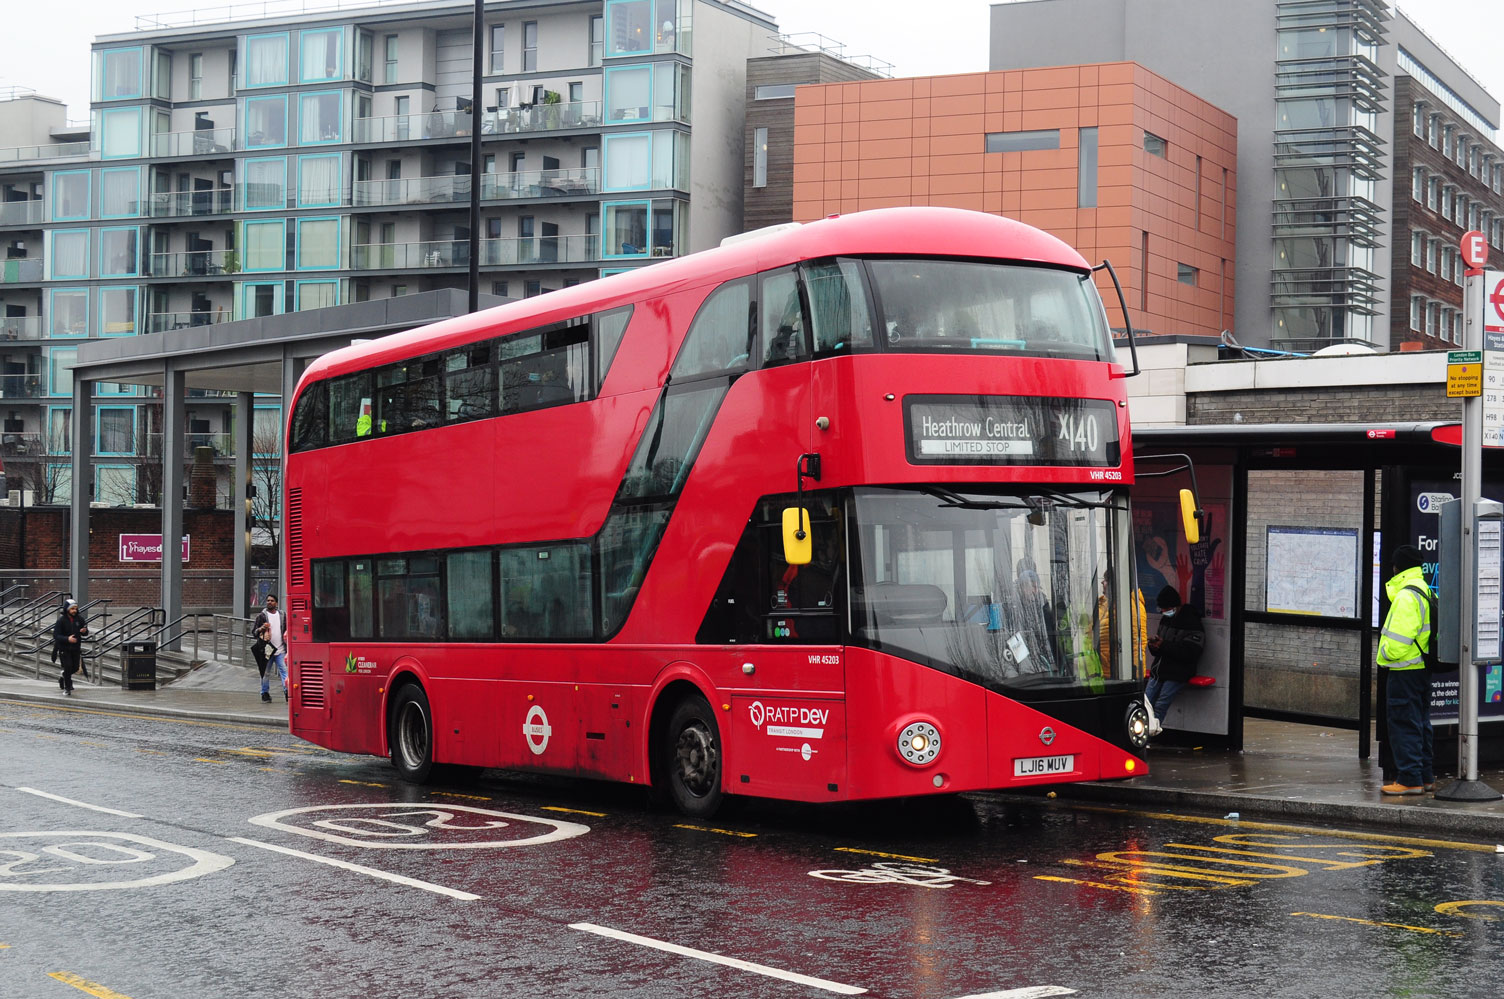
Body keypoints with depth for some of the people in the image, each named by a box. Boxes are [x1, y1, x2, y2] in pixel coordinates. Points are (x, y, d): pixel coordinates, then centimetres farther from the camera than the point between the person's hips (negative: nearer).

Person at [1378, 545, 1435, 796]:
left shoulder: (1406, 596, -18)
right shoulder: (1426, 591, 13)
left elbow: (1399, 639, -24)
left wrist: (1385, 654, -6)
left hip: (1405, 670, -10)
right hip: (1423, 669, 10)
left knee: (1404, 725, -4)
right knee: (1421, 724, 16)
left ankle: (1410, 779, -3)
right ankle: (1426, 777, 21)